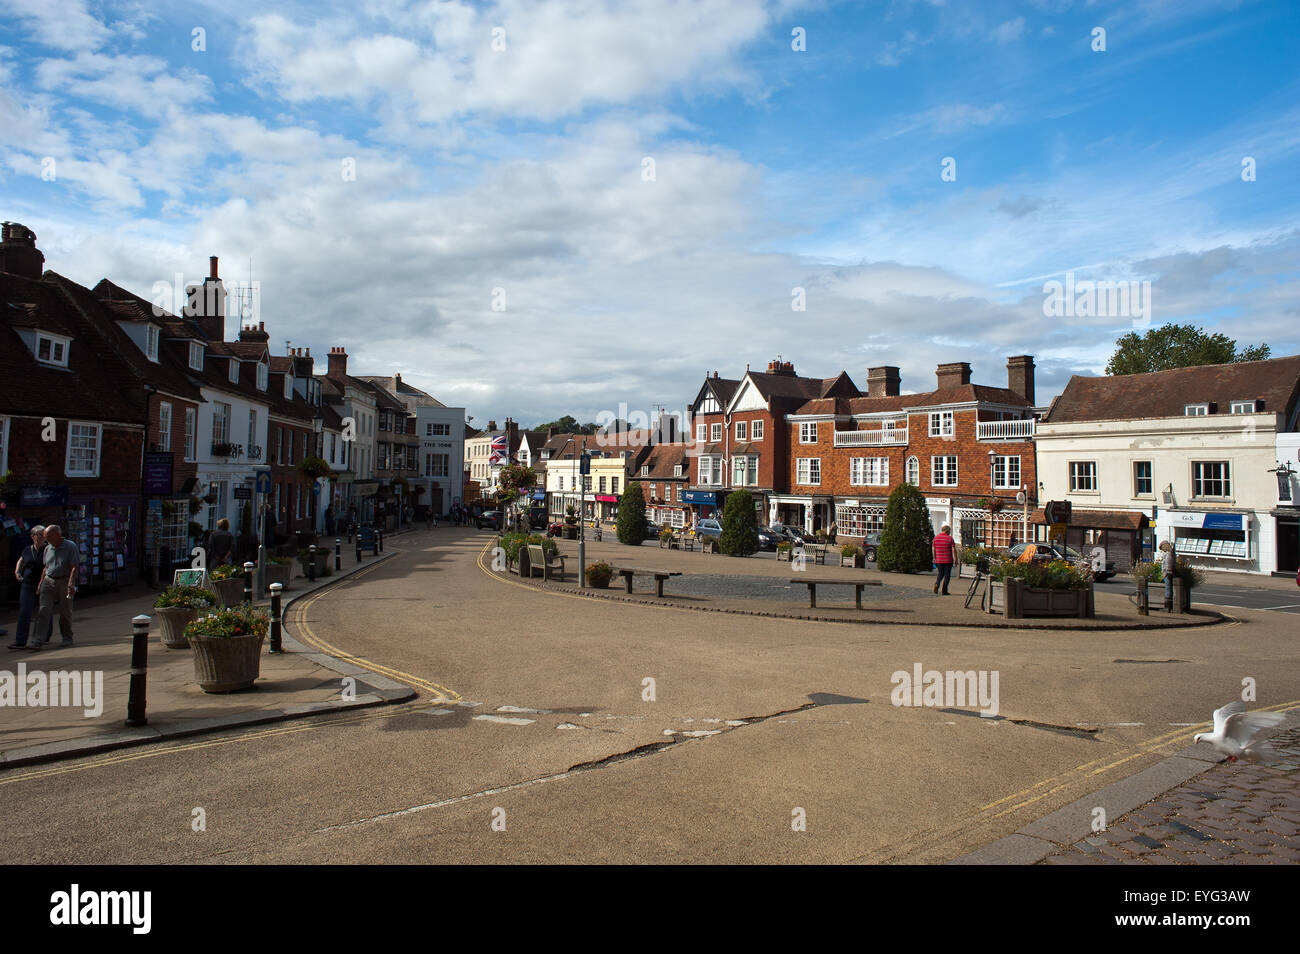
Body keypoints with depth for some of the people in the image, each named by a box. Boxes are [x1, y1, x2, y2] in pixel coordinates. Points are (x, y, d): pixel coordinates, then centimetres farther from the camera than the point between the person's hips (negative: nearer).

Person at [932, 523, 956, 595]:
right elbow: (953, 550, -10)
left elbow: (933, 548, 7)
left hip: (939, 560, 3)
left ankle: (937, 584, -8)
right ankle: (944, 591, 6)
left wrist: (934, 558, 17)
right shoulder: (949, 538, -8)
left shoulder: (936, 537, 3)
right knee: (947, 575, 7)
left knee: (940, 573, 18)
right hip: (948, 560, -3)